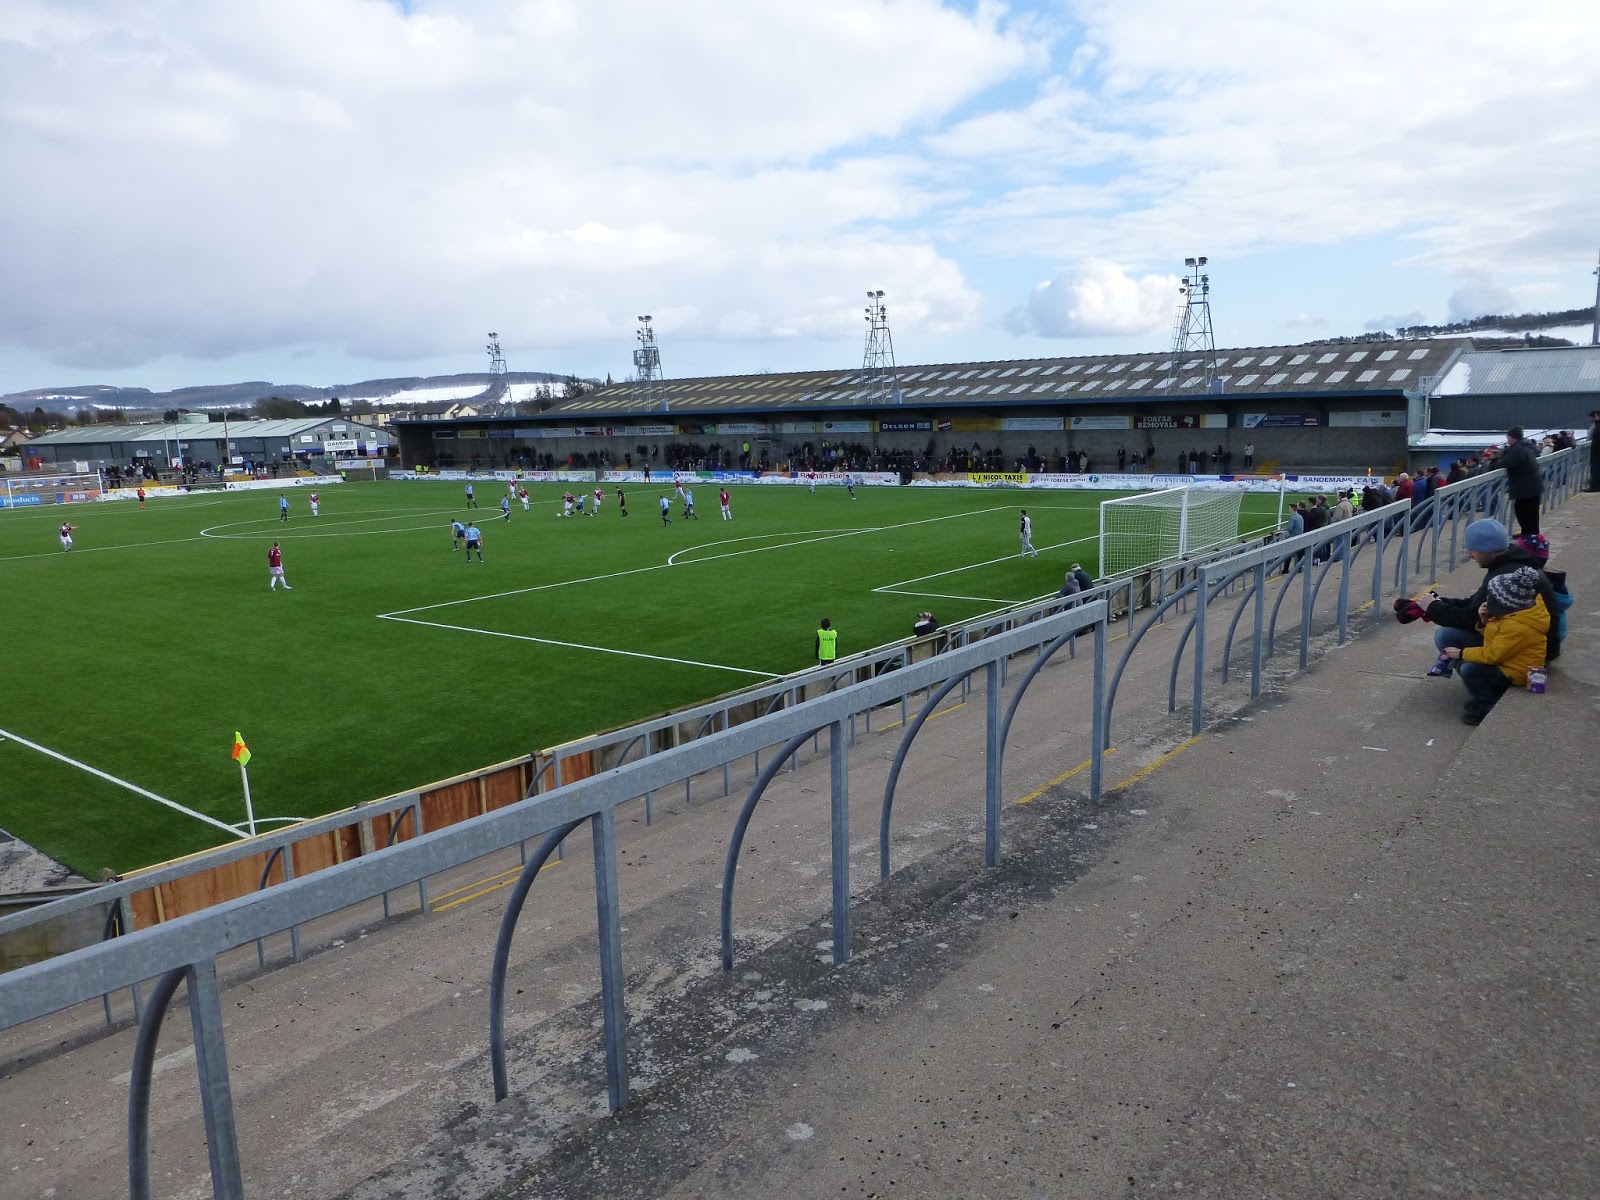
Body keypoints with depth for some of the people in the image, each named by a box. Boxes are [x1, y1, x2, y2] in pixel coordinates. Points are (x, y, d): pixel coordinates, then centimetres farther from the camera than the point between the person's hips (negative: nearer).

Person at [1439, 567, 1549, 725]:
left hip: (1515, 672, -11)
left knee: (1469, 670, -25)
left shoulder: (1518, 627, -31)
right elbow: (1493, 636, 13)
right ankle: (1481, 696, 12)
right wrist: (1484, 620, -7)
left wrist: (1462, 653, -17)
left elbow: (1493, 655, -28)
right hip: (1504, 661, 11)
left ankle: (1487, 707, -10)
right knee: (1462, 663, 8)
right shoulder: (1514, 611, 0)